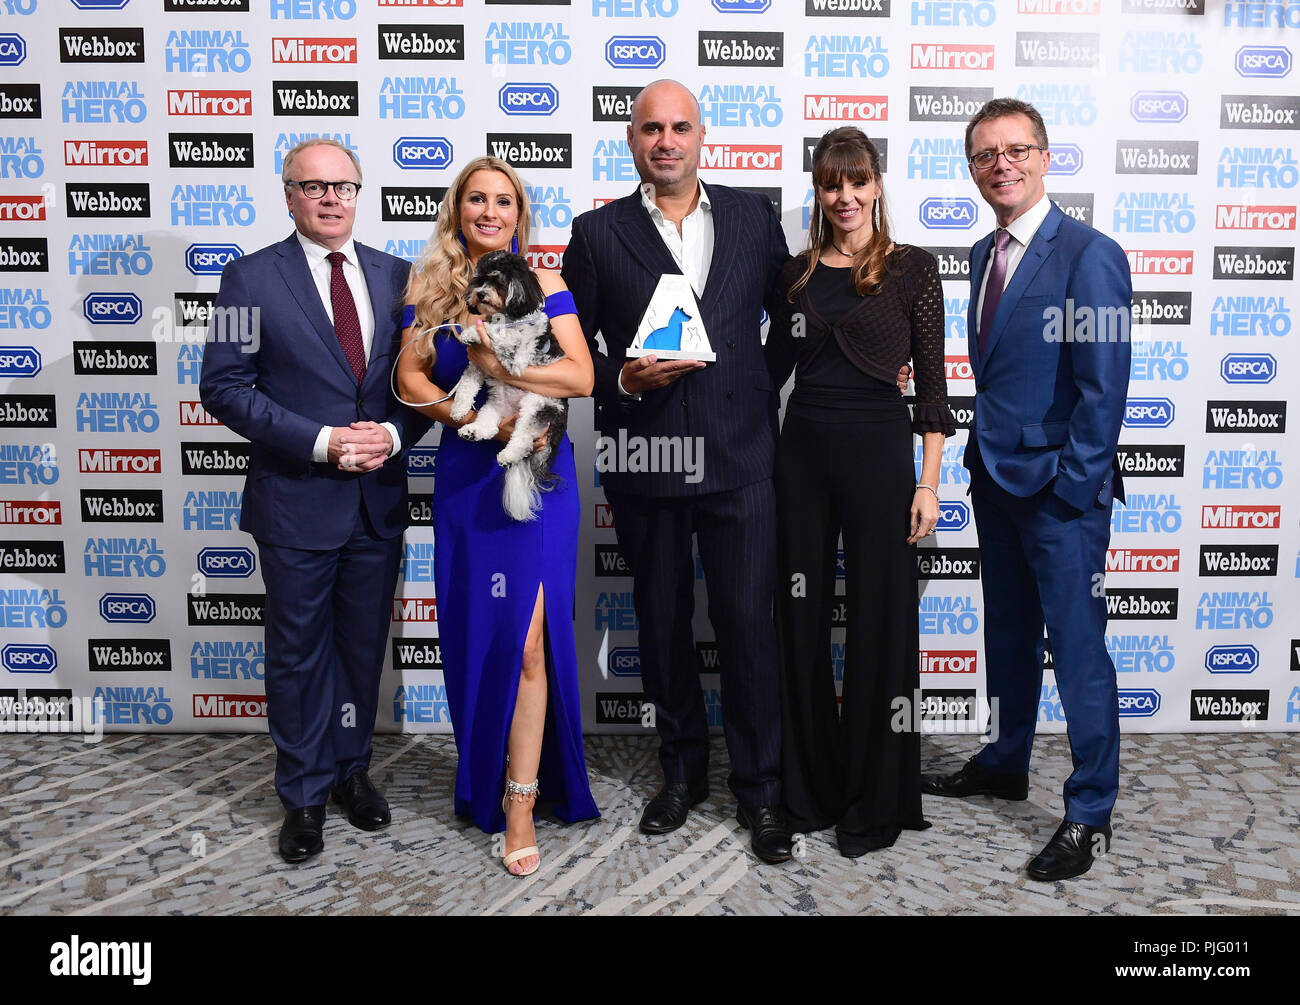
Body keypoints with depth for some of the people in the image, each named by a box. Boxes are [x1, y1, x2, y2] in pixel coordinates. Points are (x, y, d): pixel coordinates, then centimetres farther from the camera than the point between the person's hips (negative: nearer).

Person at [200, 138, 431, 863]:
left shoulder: (395, 276, 6)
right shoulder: (253, 279, -5)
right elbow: (224, 388, -8)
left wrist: (393, 433, -12)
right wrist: (321, 442, -17)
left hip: (379, 498, 3)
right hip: (296, 501, -3)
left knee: (364, 647, 15)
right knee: (300, 653, 9)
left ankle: (351, 768, 36)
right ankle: (306, 794, 27)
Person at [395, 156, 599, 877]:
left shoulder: (541, 284, 3)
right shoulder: (432, 289, 9)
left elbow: (581, 376, -8)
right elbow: (410, 379, 0)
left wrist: (497, 368, -18)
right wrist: (477, 418, -14)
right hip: (464, 475, 3)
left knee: (527, 637, -6)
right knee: (473, 634, 8)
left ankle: (520, 802, 5)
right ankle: (483, 778, 29)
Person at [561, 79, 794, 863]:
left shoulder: (755, 217, 8)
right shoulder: (598, 233, 4)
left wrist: (763, 390, 7)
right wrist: (624, 379, -13)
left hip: (739, 454, 0)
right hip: (643, 456, 1)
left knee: (749, 623, 0)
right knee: (664, 623, 12)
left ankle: (761, 790, 16)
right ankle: (683, 771, 30)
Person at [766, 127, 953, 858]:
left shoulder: (913, 268, 0)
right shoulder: (798, 272, 10)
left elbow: (932, 381, -2)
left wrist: (929, 482, -7)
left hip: (878, 449, -3)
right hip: (802, 449, 4)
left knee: (879, 620, 3)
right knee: (802, 617, 7)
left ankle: (877, 803, 19)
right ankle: (812, 789, 24)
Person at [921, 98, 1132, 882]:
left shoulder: (1090, 255, -12)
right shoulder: (985, 256, 12)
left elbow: (1103, 390, -15)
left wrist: (1070, 489, -16)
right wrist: (983, 460, 11)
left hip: (1061, 493, -7)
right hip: (997, 483, 8)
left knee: (1079, 649, 1)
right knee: (1009, 635, 19)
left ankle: (1091, 817, 14)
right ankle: (1007, 766, 36)